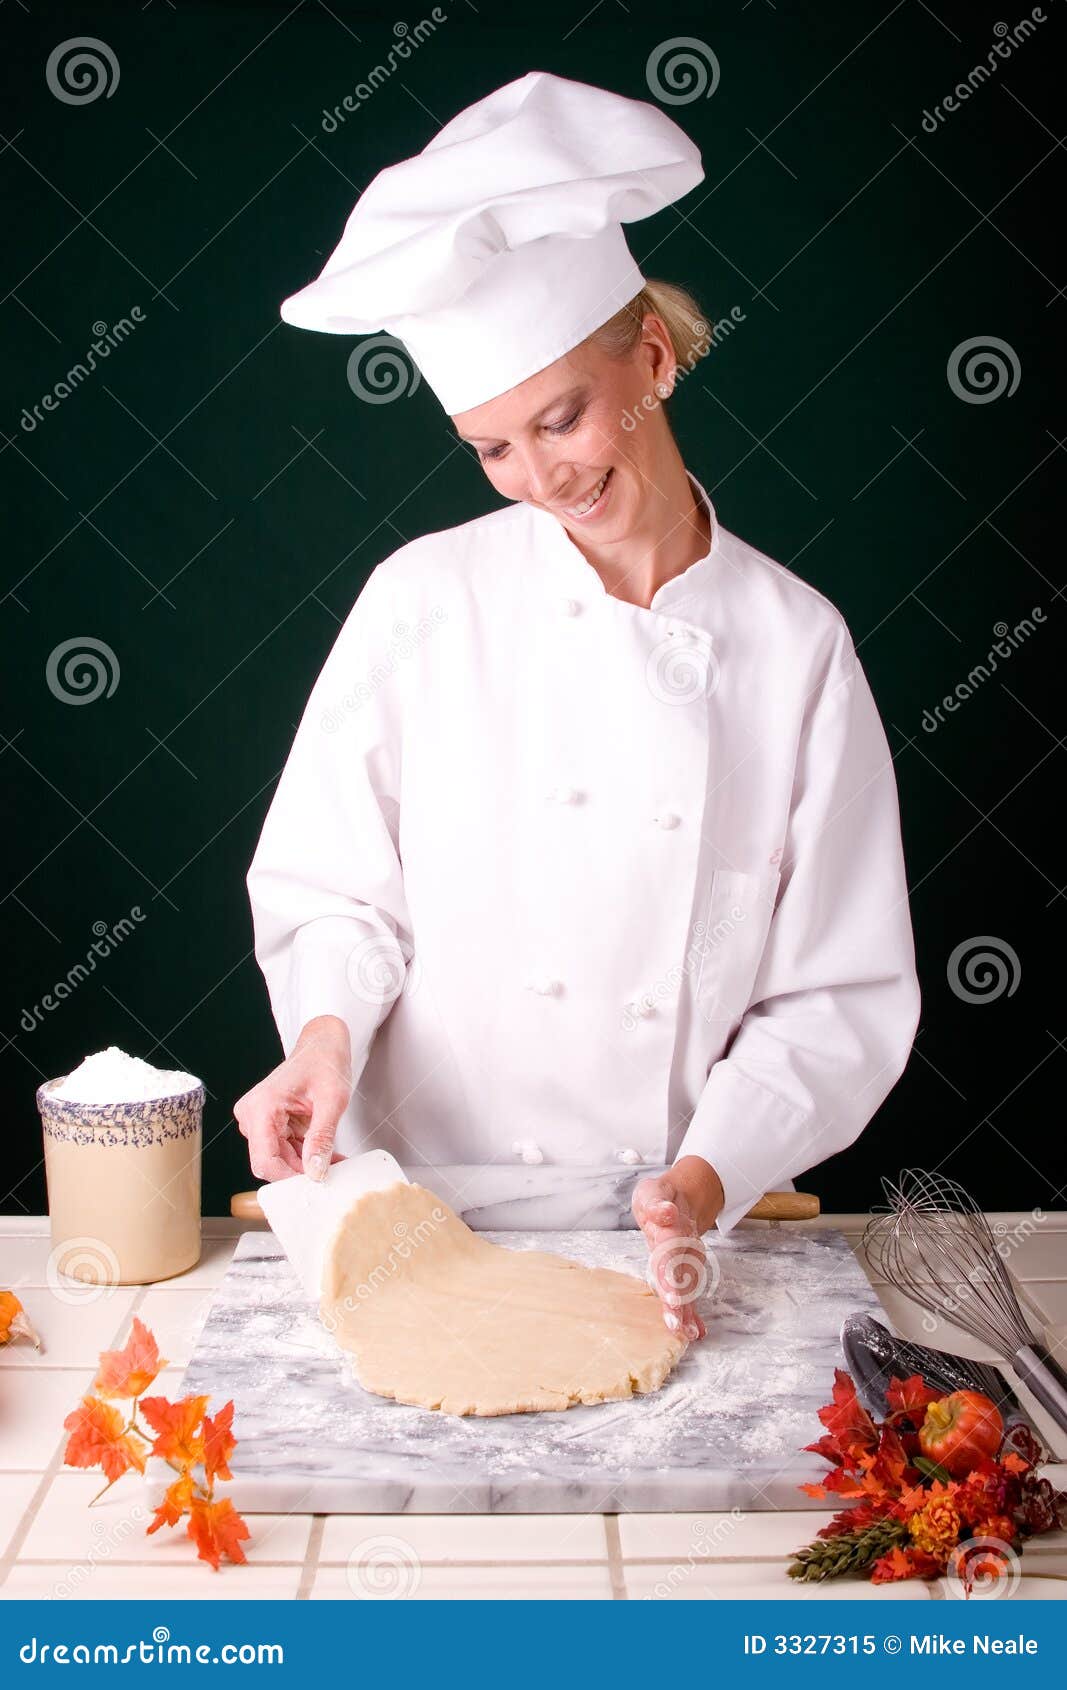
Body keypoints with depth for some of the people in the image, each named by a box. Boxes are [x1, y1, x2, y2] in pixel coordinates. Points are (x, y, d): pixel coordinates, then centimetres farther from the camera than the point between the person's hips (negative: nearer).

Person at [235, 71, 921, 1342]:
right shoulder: (426, 603, -4)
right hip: (426, 1213, 0)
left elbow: (842, 994, -1)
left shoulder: (796, 643, -3)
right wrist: (330, 1032, -16)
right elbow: (328, 890, 4)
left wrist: (705, 1181, -14)